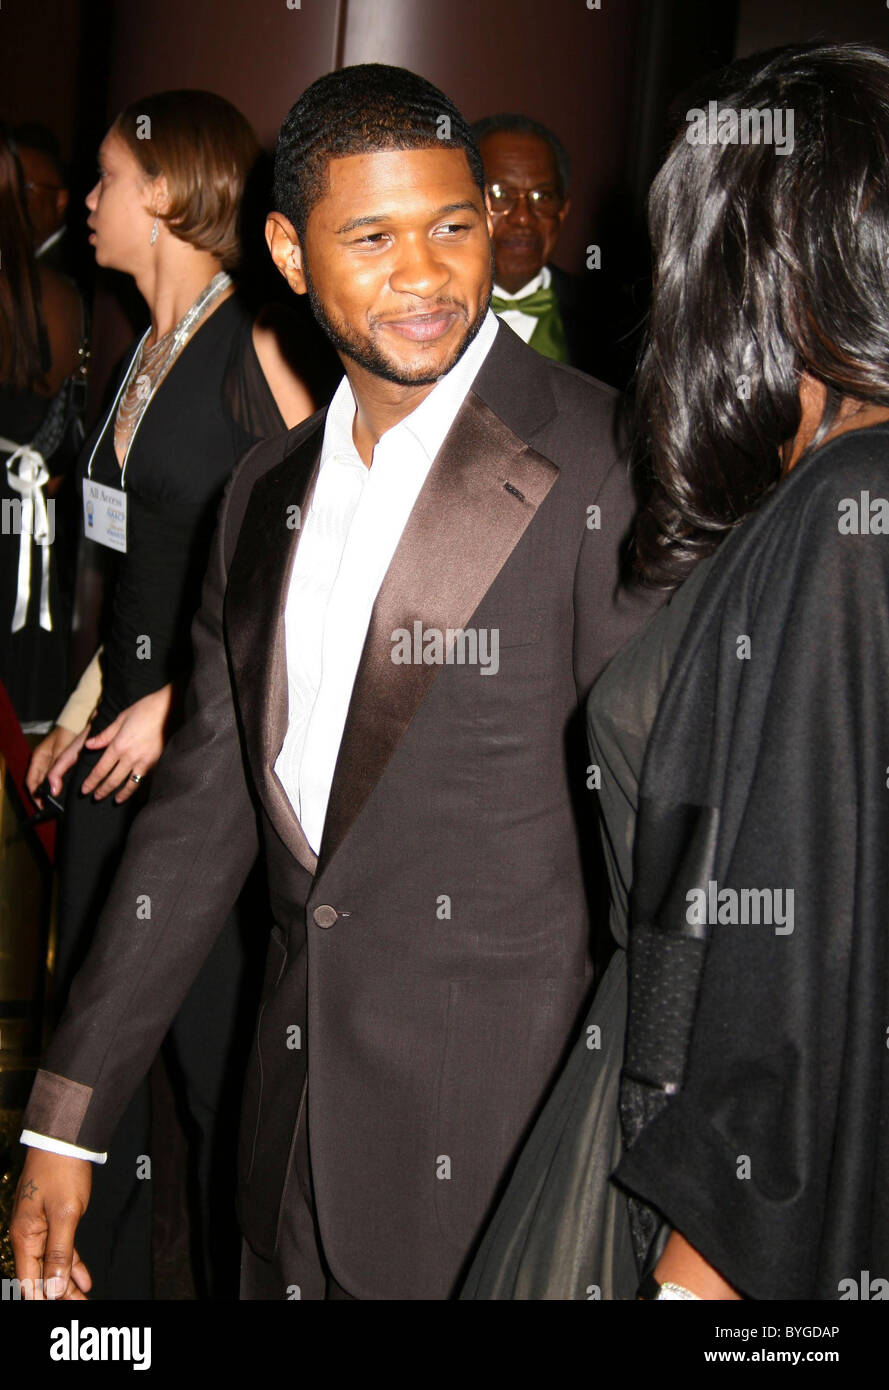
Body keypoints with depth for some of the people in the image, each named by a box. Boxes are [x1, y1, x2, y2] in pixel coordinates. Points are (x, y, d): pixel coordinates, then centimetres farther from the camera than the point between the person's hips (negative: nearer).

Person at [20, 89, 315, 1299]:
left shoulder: (253, 350, -12)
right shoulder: (151, 350, 13)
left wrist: (181, 704, -17)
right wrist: (82, 709, 14)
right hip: (126, 719, 8)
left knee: (214, 1033, 3)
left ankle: (234, 1273, 23)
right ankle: (108, 1272, 30)